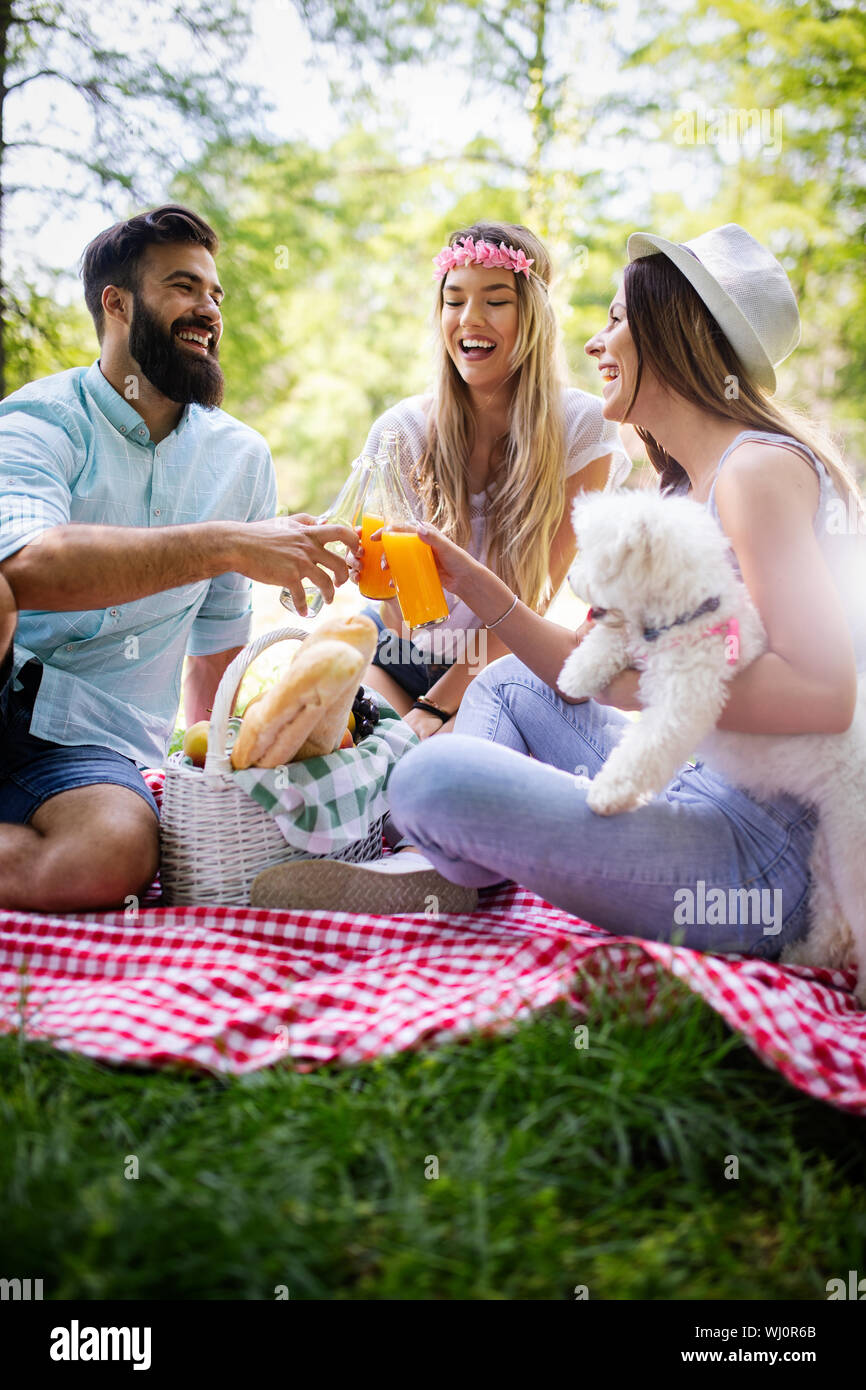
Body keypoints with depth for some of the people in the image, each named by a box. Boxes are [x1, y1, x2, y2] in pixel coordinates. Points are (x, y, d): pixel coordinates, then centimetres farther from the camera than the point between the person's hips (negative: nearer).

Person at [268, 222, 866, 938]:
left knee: (434, 777, -23)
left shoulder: (759, 467, -15)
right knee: (510, 682, 25)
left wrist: (653, 675, -19)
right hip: (698, 791, 10)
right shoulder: (687, 490, 16)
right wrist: (475, 583, 10)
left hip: (765, 852, -10)